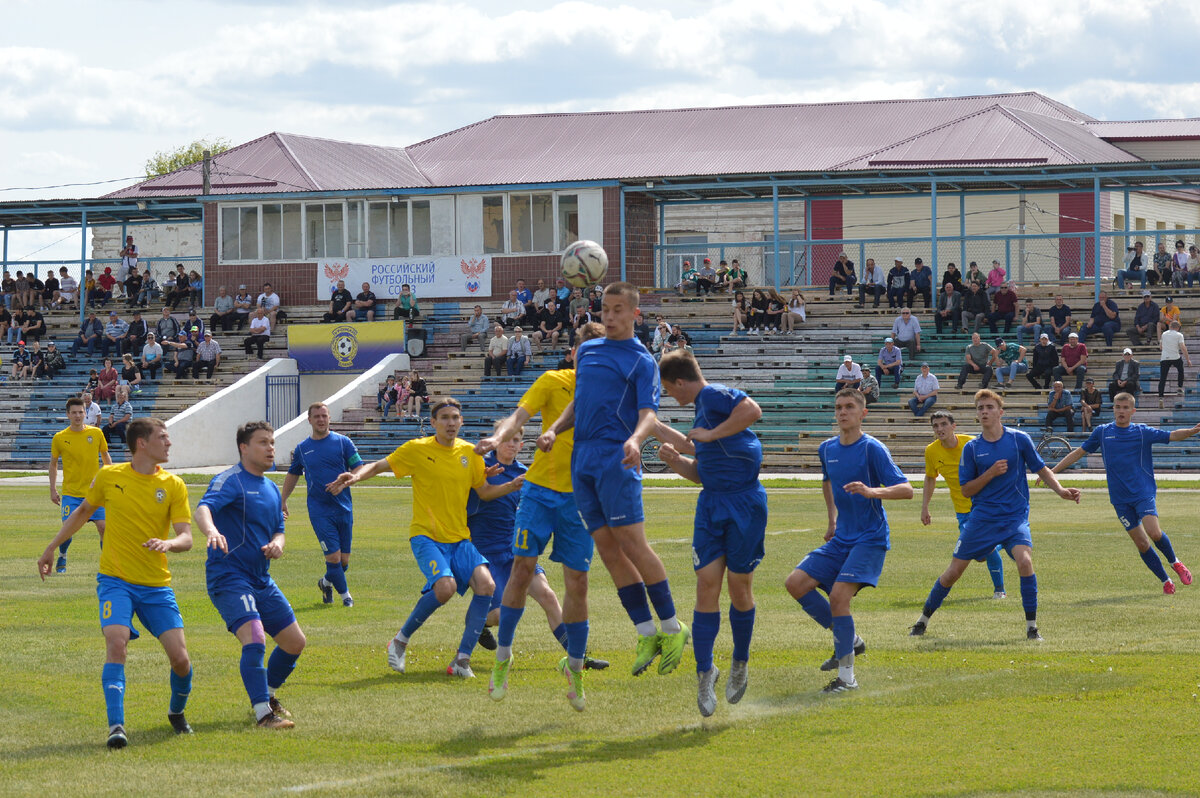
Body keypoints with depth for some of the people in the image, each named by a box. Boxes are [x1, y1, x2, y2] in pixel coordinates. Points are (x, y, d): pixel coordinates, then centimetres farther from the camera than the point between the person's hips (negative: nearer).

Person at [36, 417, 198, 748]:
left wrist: (168, 543, -28)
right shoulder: (109, 477, 1)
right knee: (116, 643, -25)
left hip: (156, 585, 1)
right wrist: (51, 548, 23)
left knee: (180, 657, -6)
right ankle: (116, 726, -24)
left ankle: (177, 712, 25)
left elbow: (186, 538, -5)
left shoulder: (173, 486, 1)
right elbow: (82, 512, 18)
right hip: (115, 580, -1)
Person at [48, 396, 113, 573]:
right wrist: (53, 490, 5)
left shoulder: (96, 433, 0)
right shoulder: (59, 438, -2)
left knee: (103, 527, -6)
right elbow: (53, 464, 9)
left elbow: (105, 456, 12)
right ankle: (62, 558, 19)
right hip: (70, 492, -1)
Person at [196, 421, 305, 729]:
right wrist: (211, 531, -51)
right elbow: (202, 509, -28)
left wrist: (277, 544, 0)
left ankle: (267, 695, 33)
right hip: (228, 577, -9)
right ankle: (263, 713, -22)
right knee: (254, 639, -25)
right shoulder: (231, 481, -11)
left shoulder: (271, 489, 16)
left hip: (261, 580, 9)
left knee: (295, 642, 12)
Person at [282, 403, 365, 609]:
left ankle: (326, 583, 34)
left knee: (344, 561, 4)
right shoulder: (302, 449, 6)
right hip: (319, 511, -1)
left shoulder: (343, 442, 2)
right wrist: (282, 501, 24)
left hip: (343, 508, 1)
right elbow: (293, 475, 22)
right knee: (333, 557, -12)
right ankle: (344, 595, 8)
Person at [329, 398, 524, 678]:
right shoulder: (417, 450, -3)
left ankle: (462, 660, -12)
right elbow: (378, 466, 0)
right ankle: (401, 640, -4)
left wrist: (512, 486, 0)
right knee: (445, 586, -29)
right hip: (427, 536, -4)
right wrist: (355, 476, -19)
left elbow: (484, 492, 17)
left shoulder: (470, 453, 8)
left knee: (486, 585, -19)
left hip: (460, 539, 4)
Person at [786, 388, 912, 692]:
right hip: (841, 539, 8)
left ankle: (847, 676, -12)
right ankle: (849, 639, 11)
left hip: (870, 539, -8)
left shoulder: (872, 449, -13)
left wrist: (871, 491, -37)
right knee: (796, 583, -4)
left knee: (838, 595, -22)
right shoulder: (827, 449, 9)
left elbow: (906, 489, -20)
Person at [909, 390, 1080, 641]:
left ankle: (1032, 626, -14)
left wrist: (1062, 491, -4)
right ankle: (924, 619, 22)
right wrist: (991, 473, -12)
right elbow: (966, 489, 3)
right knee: (954, 571, 2)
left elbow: (1041, 469, 10)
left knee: (1024, 561, -26)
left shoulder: (1019, 439, 0)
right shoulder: (972, 448, 1)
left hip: (1015, 517, -1)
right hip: (981, 517, 1)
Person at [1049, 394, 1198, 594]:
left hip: (1143, 493, -2)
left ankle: (1175, 562, 7)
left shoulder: (1143, 432, 3)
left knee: (1154, 532, -21)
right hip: (1120, 498, 2)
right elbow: (1078, 453, 16)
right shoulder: (1102, 432, 8)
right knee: (1141, 543, -1)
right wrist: (1052, 472, 14)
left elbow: (1172, 436, -4)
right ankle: (1166, 582, 12)